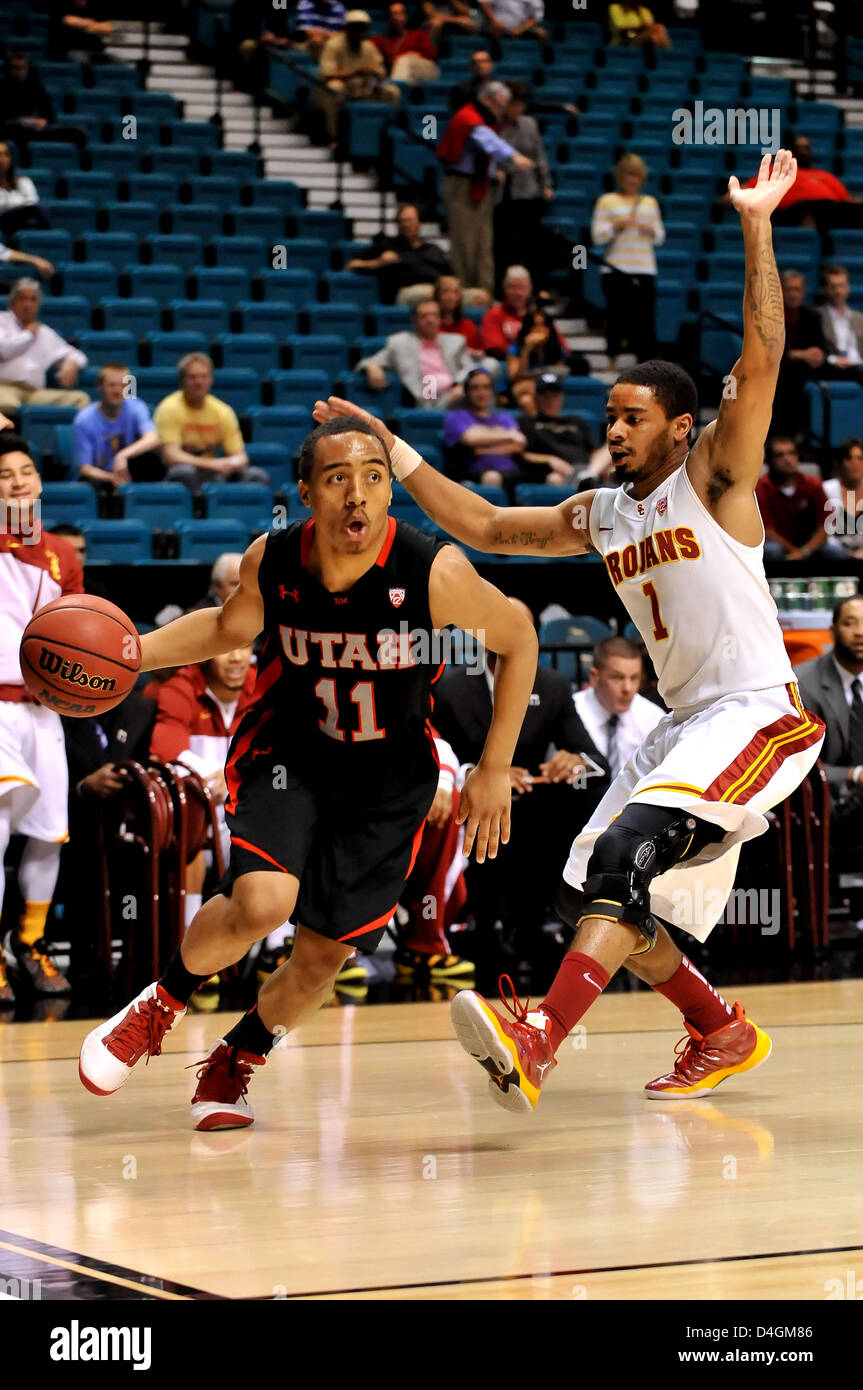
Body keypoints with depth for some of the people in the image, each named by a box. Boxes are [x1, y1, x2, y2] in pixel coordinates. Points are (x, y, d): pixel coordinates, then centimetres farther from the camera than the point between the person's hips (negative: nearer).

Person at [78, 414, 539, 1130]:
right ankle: (161, 1005, 3)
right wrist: (132, 651, -8)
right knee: (262, 901, -26)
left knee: (324, 957, 2)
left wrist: (495, 769, -6)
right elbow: (231, 626, 7)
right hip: (287, 753, 0)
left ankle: (232, 1063, 31)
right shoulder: (271, 560, -17)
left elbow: (517, 641, -7)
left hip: (387, 780, 0)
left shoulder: (437, 572, -25)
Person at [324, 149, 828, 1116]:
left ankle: (539, 1041, -41)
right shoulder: (599, 513, 14)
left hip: (760, 715, -9)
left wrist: (755, 227, -23)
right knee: (589, 890, 6)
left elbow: (761, 358, -18)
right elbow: (484, 527, 21)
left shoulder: (712, 476, -6)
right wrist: (392, 450, 17)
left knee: (630, 852, -28)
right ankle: (722, 1035, 24)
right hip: (684, 724, 9)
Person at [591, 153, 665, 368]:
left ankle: (642, 364, 3)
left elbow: (660, 238, 15)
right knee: (617, 314, -3)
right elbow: (597, 237, -1)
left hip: (644, 269, 3)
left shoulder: (650, 203, 15)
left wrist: (651, 230, -6)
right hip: (616, 268, -3)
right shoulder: (607, 201, 5)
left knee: (644, 316, -2)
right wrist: (616, 225, -15)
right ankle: (613, 363, 8)